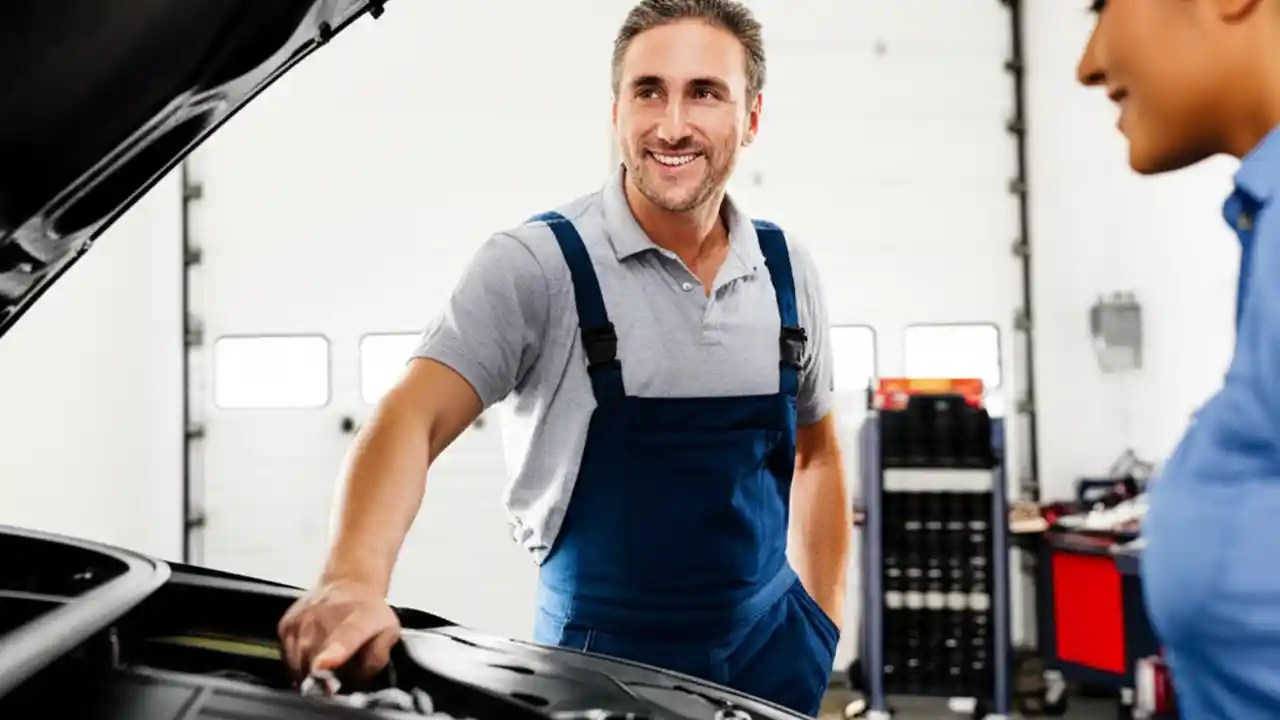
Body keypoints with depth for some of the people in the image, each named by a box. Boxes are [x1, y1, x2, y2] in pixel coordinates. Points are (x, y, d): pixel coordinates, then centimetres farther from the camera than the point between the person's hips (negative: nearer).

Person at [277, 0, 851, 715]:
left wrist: (823, 626, 8)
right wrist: (354, 579, -42)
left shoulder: (788, 268, 1)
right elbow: (412, 418, -25)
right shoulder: (537, 264, -15)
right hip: (605, 654, -4)